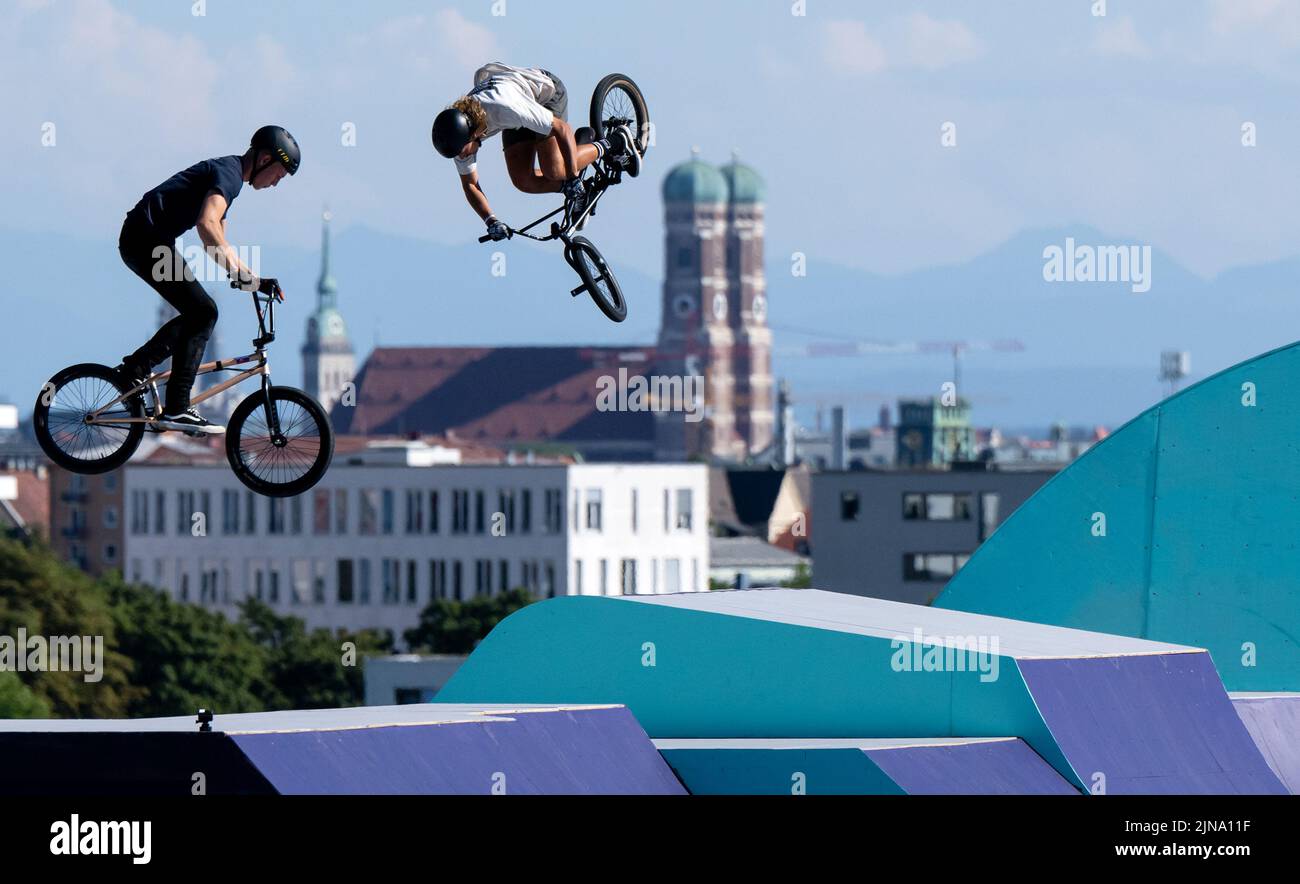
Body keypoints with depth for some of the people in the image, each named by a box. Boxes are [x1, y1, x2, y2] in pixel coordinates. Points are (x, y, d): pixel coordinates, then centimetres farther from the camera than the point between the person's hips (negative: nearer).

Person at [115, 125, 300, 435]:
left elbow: (218, 242, 27)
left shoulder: (227, 172, 20)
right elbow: (207, 224, -30)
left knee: (199, 313, 14)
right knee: (203, 312, -13)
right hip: (146, 238, -10)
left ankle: (135, 366, 19)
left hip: (141, 240, 10)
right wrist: (242, 274, -32)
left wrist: (253, 279, 20)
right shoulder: (229, 174, -13)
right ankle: (176, 410, -17)